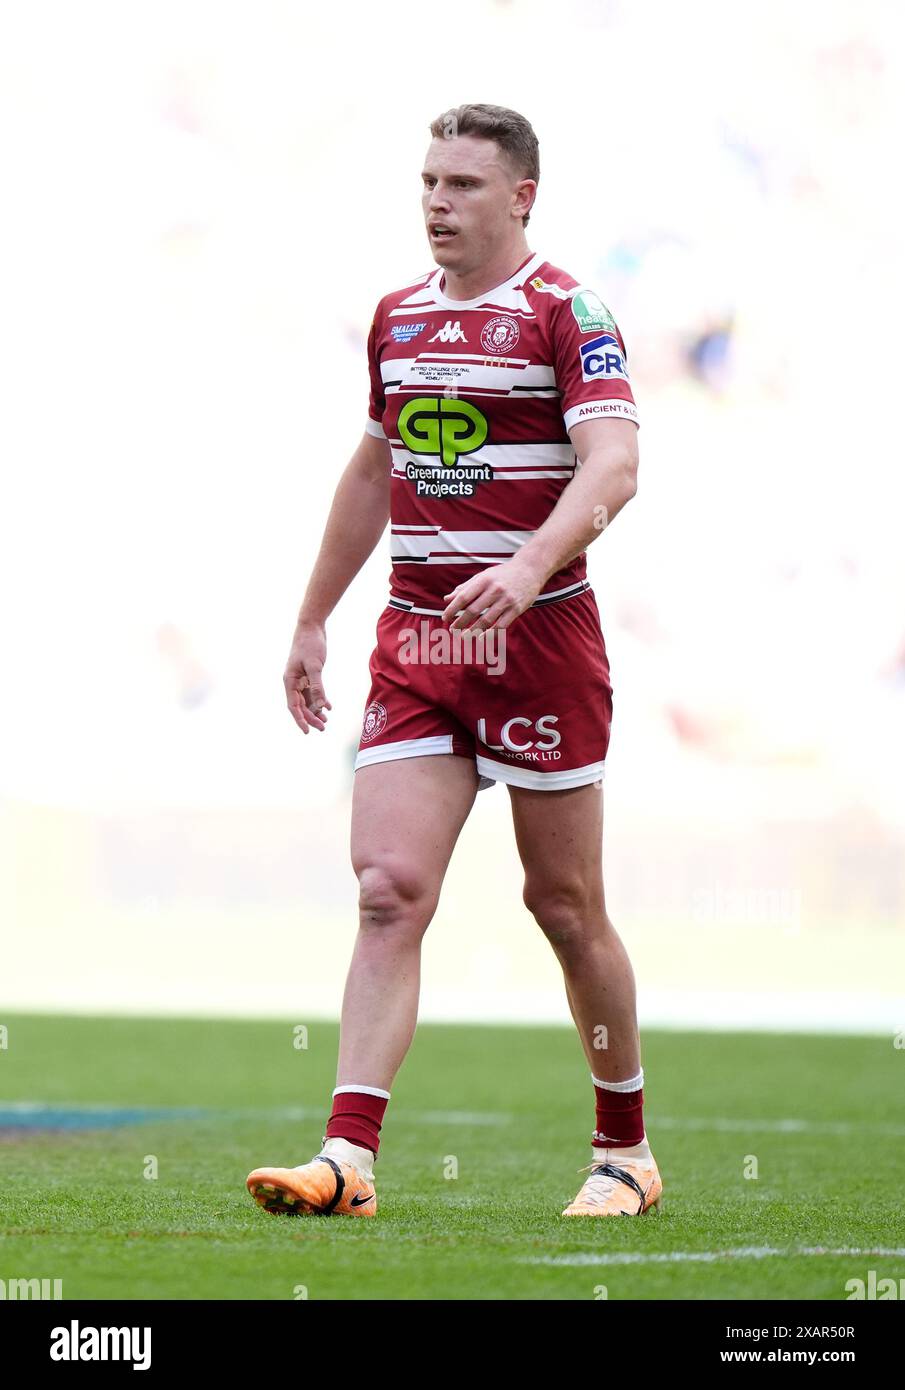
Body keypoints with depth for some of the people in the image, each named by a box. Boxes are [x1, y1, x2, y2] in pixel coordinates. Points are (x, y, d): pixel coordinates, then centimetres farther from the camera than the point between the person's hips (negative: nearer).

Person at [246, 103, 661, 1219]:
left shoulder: (565, 313, -7)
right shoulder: (399, 318, 13)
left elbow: (612, 465, -20)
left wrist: (528, 569, -35)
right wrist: (312, 621, 25)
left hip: (537, 636, -5)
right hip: (415, 639, 5)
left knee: (564, 905, 4)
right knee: (389, 891, -8)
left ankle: (625, 1155, 20)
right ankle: (348, 1160, -15)